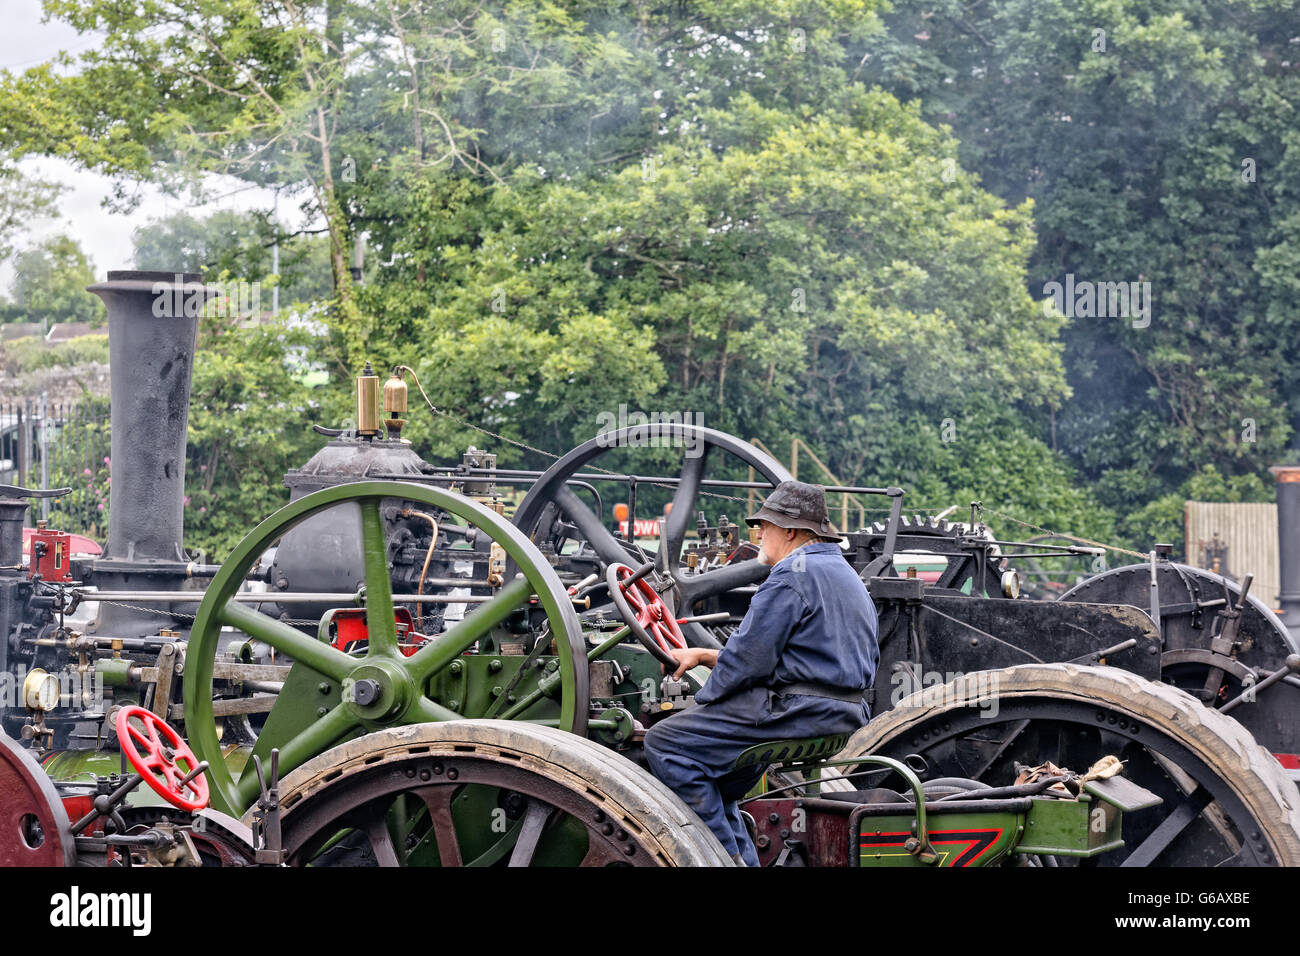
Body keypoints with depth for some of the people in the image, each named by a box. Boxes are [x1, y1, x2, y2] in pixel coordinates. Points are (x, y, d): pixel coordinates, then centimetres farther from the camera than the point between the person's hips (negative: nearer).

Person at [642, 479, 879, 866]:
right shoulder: (846, 575, 23)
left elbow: (750, 657, -15)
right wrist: (703, 655, 24)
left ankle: (727, 856, -9)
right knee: (712, 782, 24)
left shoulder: (793, 574, -11)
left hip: (797, 715, -11)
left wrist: (703, 699, 0)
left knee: (665, 742, -10)